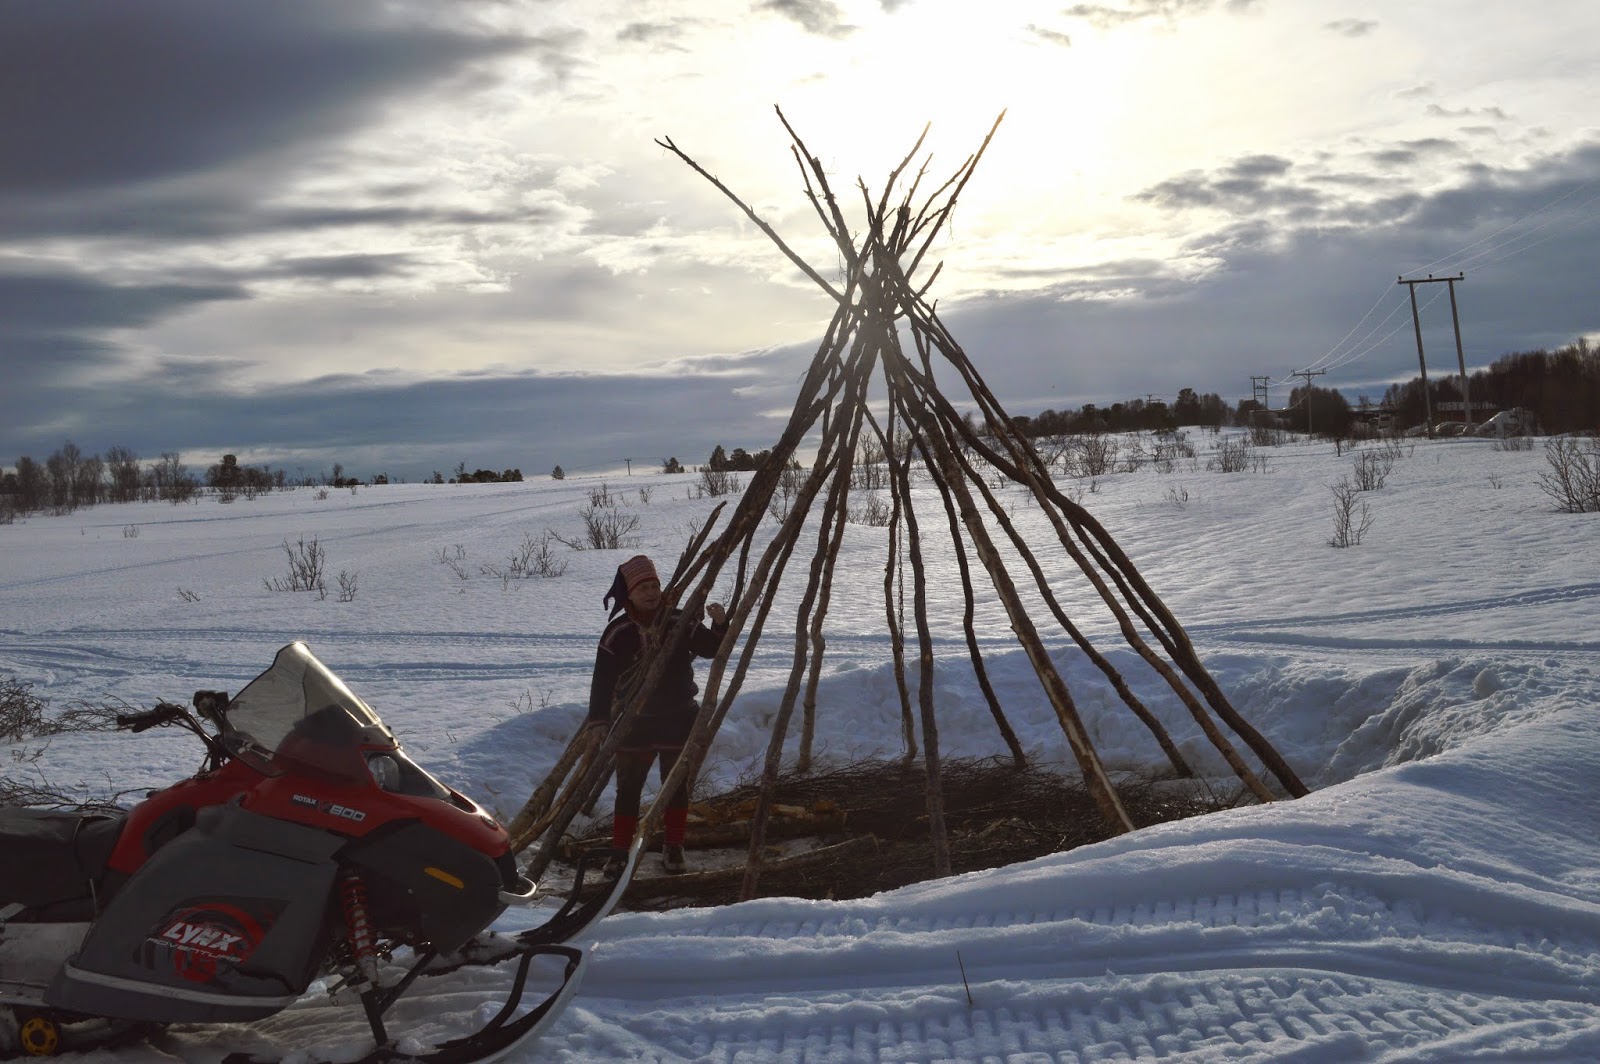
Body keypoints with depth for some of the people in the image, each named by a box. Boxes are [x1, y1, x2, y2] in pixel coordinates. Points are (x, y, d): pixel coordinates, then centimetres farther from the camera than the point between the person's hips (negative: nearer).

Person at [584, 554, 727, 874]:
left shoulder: (679, 622, -4)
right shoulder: (618, 632, -8)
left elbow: (711, 649, -2)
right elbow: (603, 679, -8)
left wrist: (720, 626, -21)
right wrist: (598, 720, -15)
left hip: (678, 719, 1)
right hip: (634, 721, -1)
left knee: (677, 785, 8)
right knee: (628, 788, 3)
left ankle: (673, 848, 22)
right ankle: (620, 851, 12)